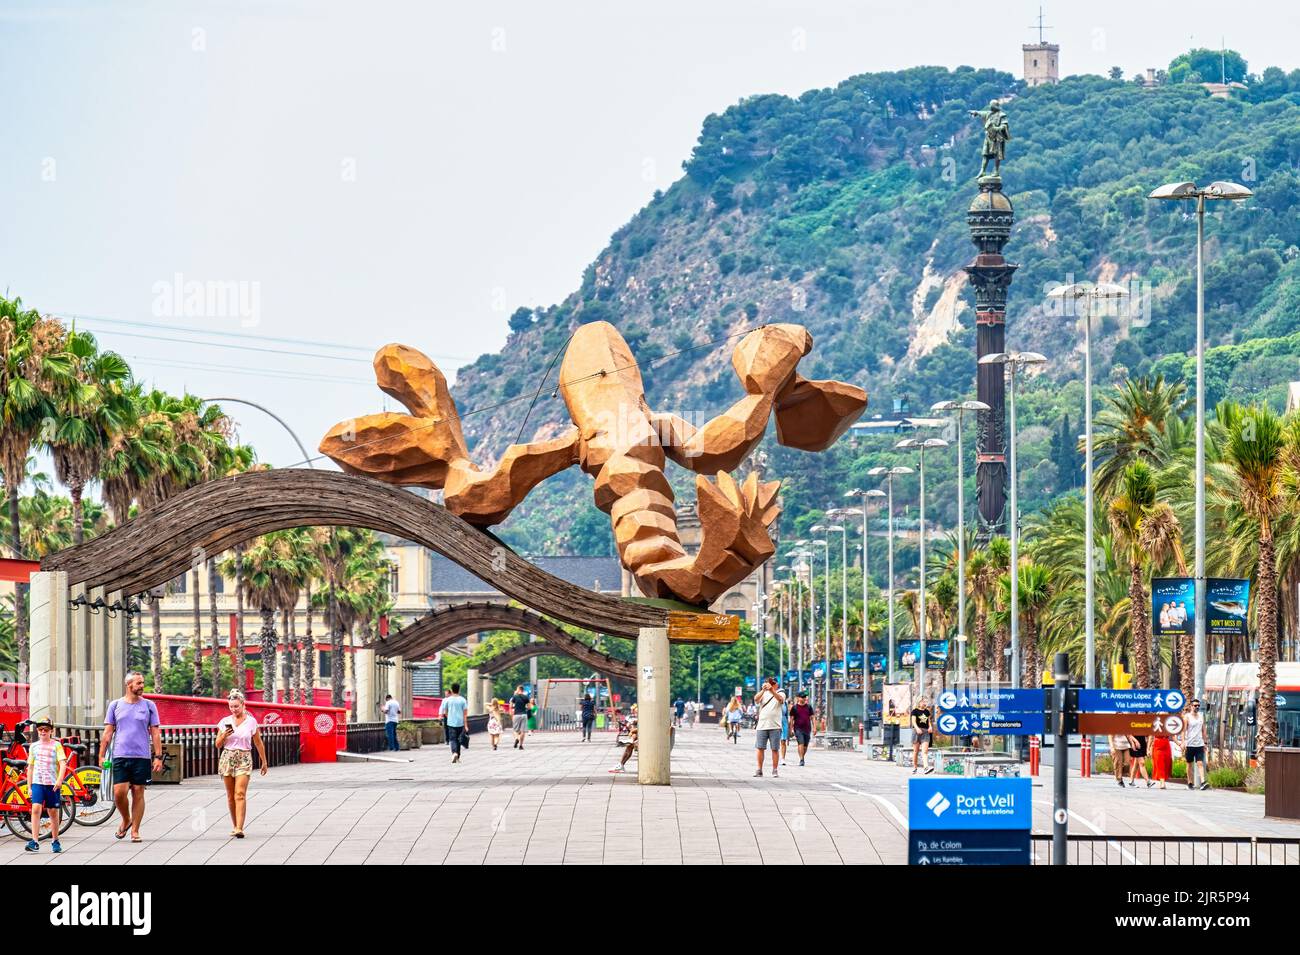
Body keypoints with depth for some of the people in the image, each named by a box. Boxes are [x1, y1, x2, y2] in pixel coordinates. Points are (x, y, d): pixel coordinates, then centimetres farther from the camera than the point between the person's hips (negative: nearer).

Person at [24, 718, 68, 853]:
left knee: (53, 812, 6)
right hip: (37, 782, 1)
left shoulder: (56, 745, 3)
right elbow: (30, 767, 16)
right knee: (36, 809, -17)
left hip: (53, 784, -1)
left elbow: (63, 763, -7)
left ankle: (55, 841, 21)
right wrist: (29, 787, 12)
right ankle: (34, 842, -21)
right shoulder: (33, 746, 12)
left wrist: (60, 780, -22)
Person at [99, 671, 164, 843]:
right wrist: (102, 756, 3)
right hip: (120, 756, 0)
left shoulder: (149, 706, 7)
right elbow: (108, 733, 9)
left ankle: (135, 830, 7)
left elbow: (155, 733, 7)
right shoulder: (115, 705, 7)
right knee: (119, 792, -9)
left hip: (142, 757, 0)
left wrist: (158, 756, -1)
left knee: (138, 793, 0)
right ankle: (126, 820, 18)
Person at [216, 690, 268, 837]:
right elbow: (218, 745, 8)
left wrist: (264, 762, 15)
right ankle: (234, 826, 19)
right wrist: (224, 735, -12)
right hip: (227, 758, 3)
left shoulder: (251, 721, 1)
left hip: (244, 759, -3)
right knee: (230, 796, 7)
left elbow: (258, 743, 11)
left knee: (240, 794, -15)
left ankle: (239, 828, -22)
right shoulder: (225, 722, 5)